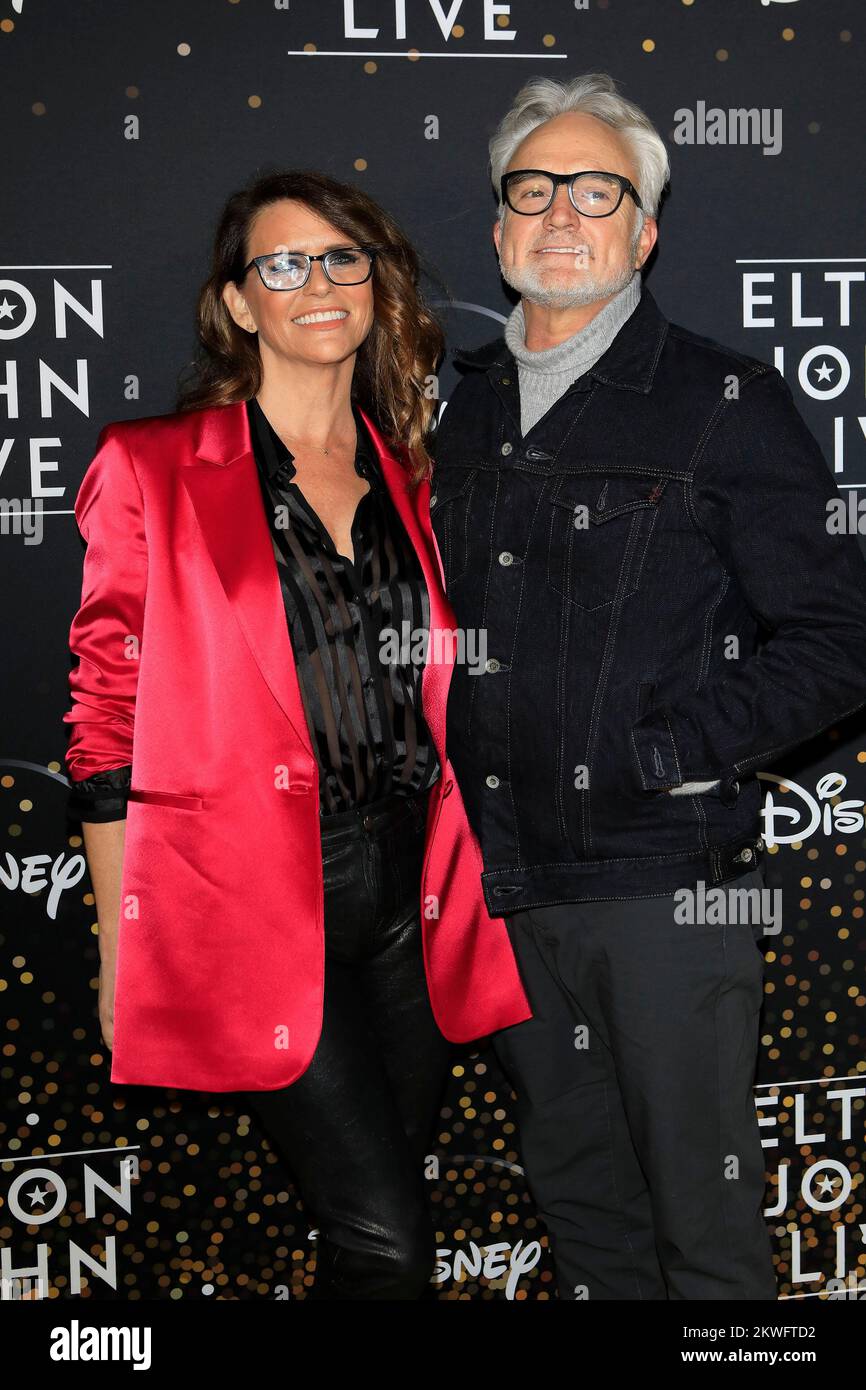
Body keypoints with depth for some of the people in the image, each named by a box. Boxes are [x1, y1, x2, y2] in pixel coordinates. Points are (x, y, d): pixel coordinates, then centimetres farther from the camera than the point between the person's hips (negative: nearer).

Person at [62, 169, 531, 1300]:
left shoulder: (411, 477, 13)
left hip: (410, 897, 5)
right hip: (253, 902, -5)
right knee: (385, 1240, -9)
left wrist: (461, 891, 11)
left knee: (380, 1224, 12)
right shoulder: (153, 471, -2)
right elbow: (109, 719, -1)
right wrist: (119, 950, -3)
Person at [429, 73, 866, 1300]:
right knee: (577, 1197, 19)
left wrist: (665, 754, -16)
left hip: (670, 880, -5)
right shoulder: (463, 406, 12)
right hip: (506, 880, 5)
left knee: (704, 1222, 4)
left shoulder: (726, 404, -5)